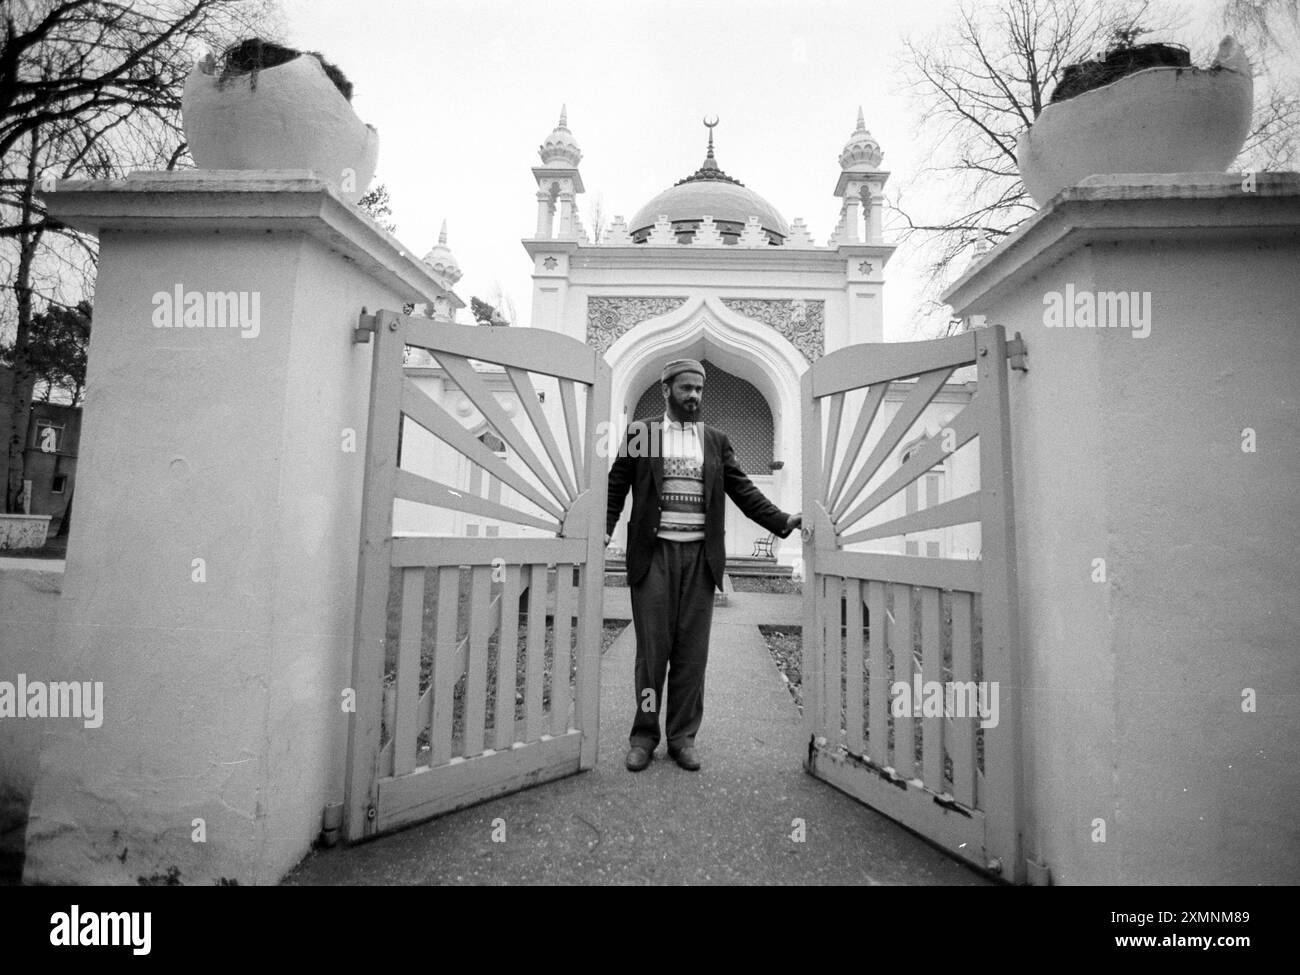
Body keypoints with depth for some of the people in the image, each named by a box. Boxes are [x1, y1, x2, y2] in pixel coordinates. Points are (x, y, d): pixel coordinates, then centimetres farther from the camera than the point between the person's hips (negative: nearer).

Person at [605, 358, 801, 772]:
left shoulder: (716, 440, 12)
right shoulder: (640, 432, 6)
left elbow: (744, 490, 8)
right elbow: (616, 487, 5)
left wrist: (782, 521, -3)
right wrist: (604, 529, -10)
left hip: (700, 556, 2)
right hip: (654, 553, -2)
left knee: (692, 651, 6)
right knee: (652, 648, 4)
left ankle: (682, 737, 21)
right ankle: (644, 735, 21)